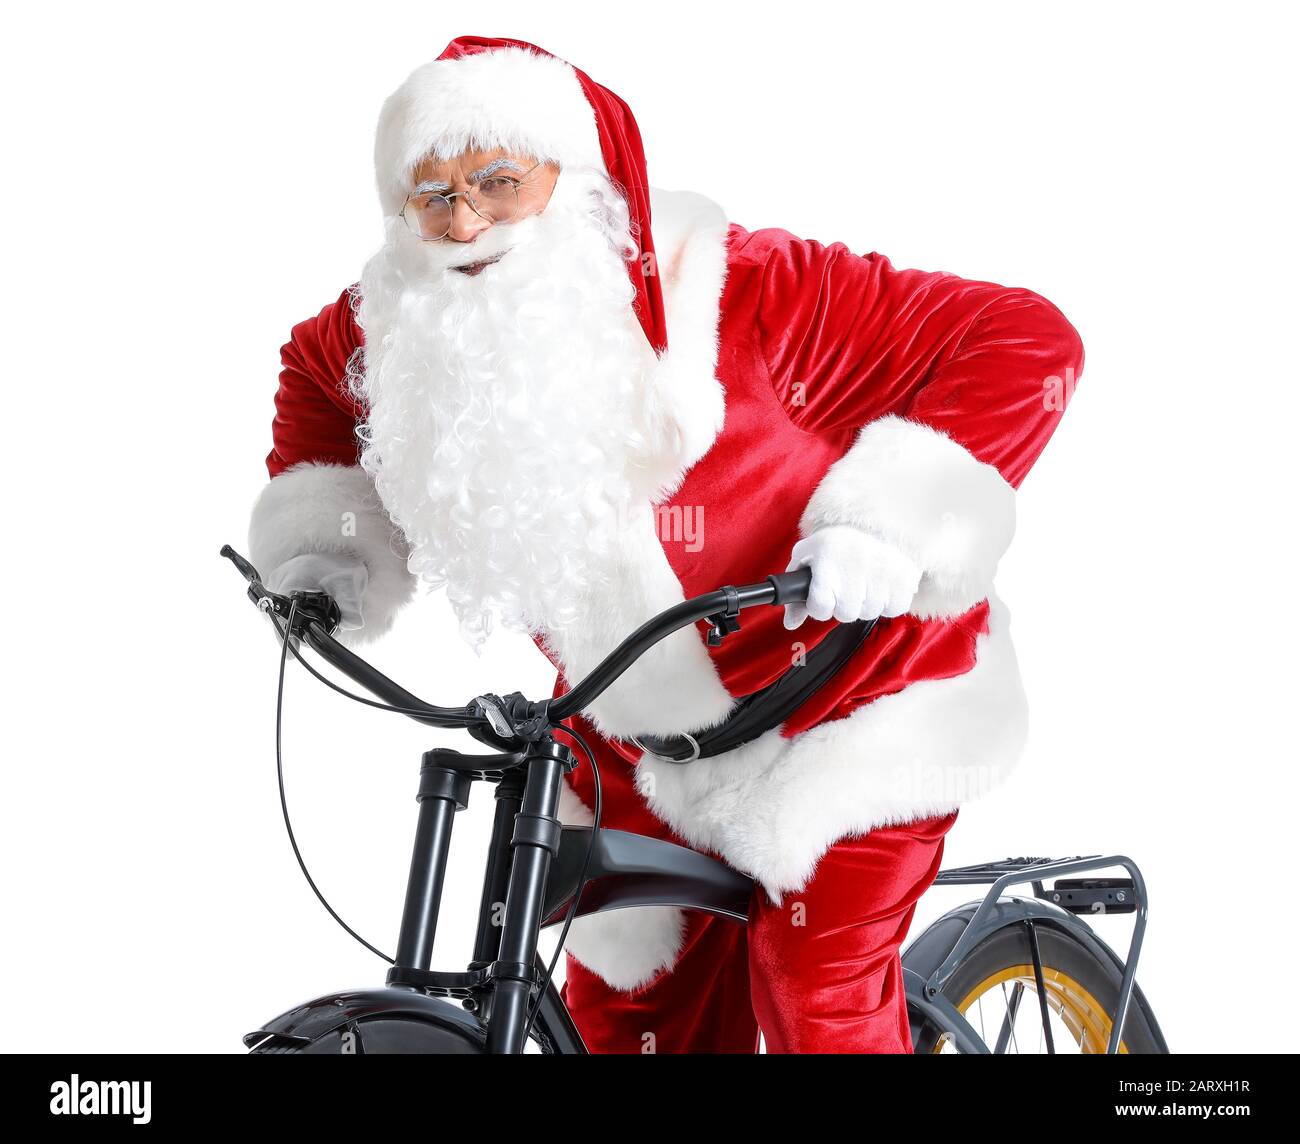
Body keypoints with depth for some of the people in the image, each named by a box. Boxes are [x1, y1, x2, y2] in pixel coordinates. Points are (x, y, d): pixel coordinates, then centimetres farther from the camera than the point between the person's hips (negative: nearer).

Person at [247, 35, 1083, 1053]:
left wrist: (893, 524, -37)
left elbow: (1026, 340, -27)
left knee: (814, 997, -13)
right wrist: (320, 532, 0)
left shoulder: (736, 292, -28)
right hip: (640, 735, 5)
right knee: (627, 1009, 9)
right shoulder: (400, 335, -11)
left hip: (848, 692, -5)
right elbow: (321, 364, 15)